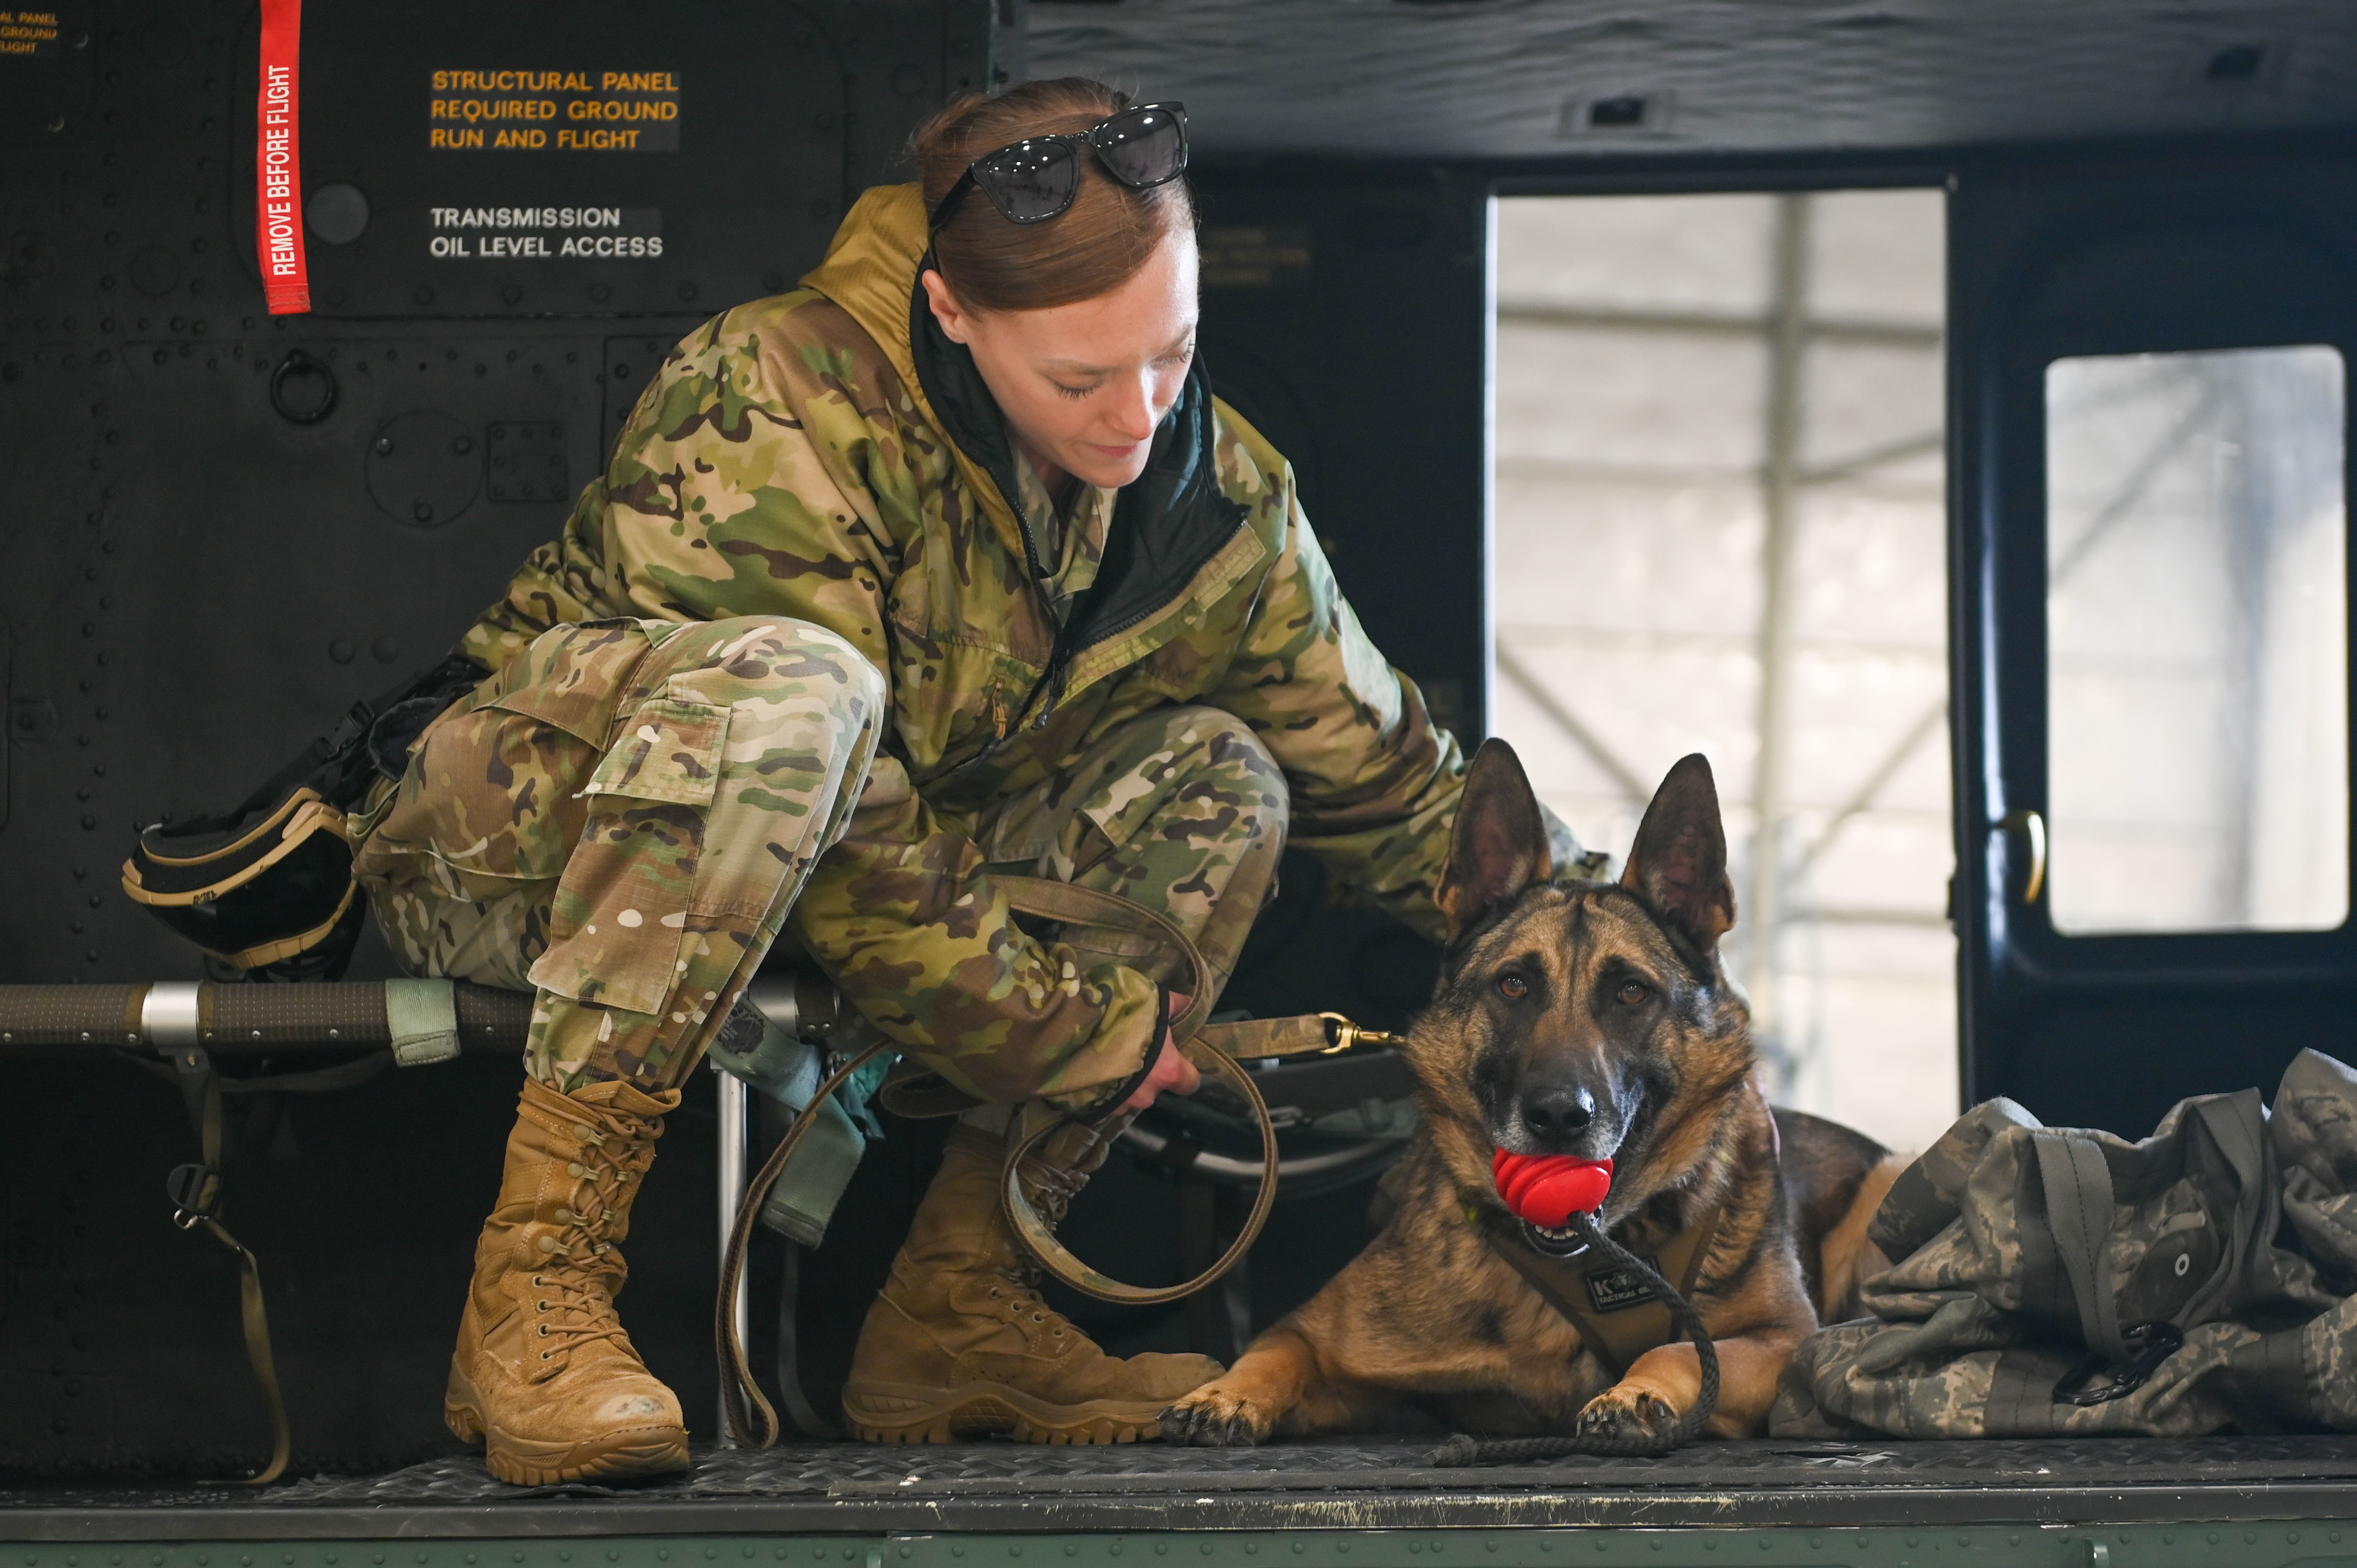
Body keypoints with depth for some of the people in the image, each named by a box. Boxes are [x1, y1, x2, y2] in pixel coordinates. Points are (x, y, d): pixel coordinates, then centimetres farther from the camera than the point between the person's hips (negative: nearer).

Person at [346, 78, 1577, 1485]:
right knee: (785, 682, -37)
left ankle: (956, 1304, -8)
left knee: (1215, 781, -10)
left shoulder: (1220, 497, -5)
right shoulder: (782, 403, -27)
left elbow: (1390, 782, 9)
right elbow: (850, 851, -30)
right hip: (523, 841, -6)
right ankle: (539, 1276, -36)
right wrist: (1087, 1028, -23)